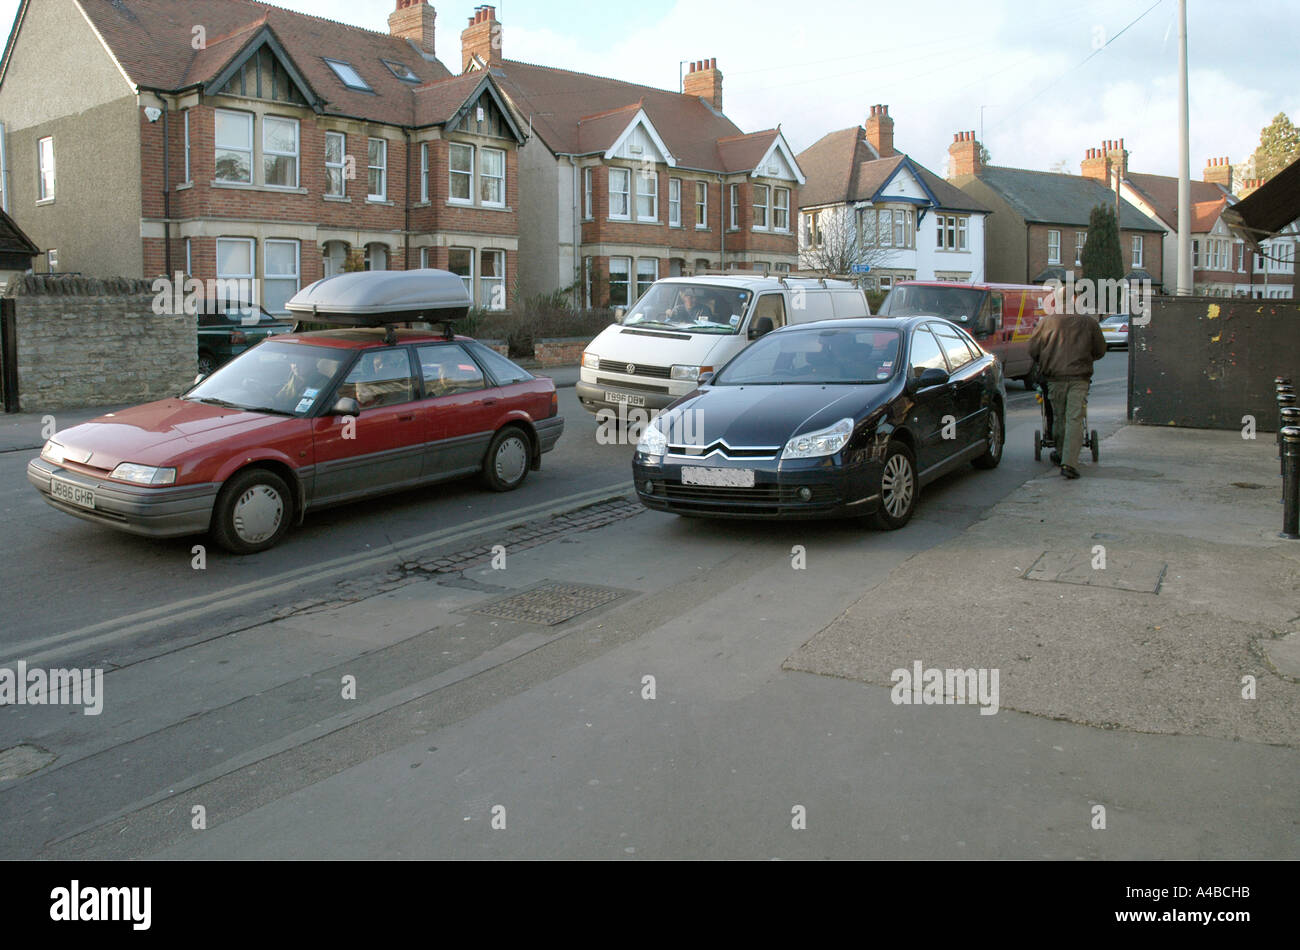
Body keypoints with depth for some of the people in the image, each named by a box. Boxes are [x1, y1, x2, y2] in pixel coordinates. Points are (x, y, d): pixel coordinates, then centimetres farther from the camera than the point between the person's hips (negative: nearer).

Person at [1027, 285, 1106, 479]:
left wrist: (1044, 364, 25)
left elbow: (1033, 350, 6)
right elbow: (1100, 351, 15)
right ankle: (1069, 462, -15)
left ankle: (1060, 455, 31)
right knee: (1075, 419, -5)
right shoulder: (1090, 322, 6)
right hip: (1080, 377, 0)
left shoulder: (1047, 321, 2)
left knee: (1058, 418, 15)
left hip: (1055, 377, 1)